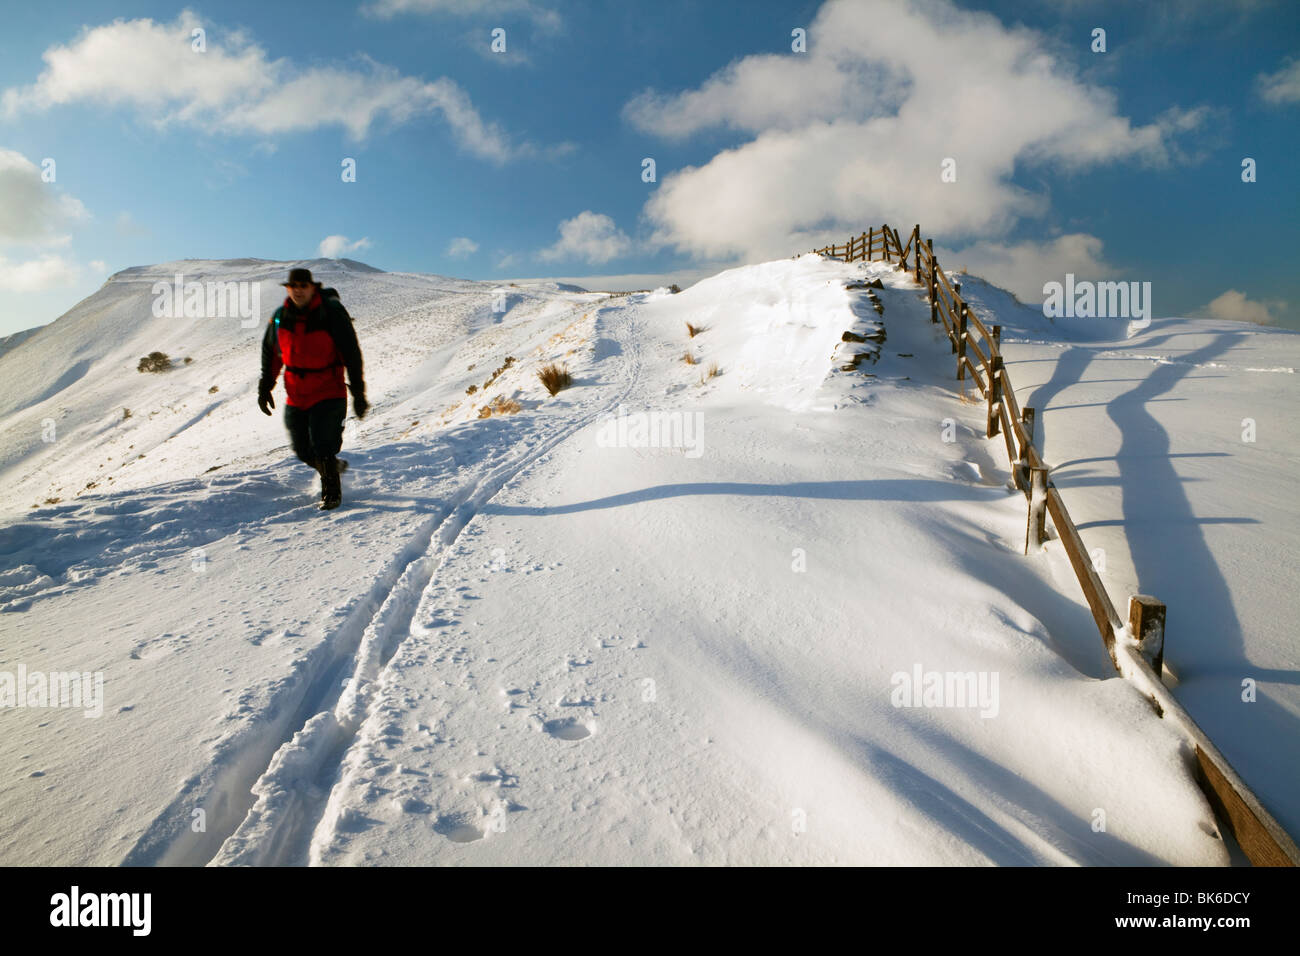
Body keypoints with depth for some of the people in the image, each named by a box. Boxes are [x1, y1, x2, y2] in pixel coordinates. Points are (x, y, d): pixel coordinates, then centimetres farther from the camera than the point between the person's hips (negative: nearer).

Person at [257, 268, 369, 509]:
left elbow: (352, 354, -9)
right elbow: (270, 352, 16)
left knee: (322, 446, -13)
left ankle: (331, 493, 6)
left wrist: (358, 393, -10)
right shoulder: (280, 317, 1)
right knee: (303, 451, 10)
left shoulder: (332, 313, -12)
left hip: (328, 393, -5)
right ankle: (333, 466, 40)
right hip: (295, 396, 5)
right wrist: (265, 387, 16)